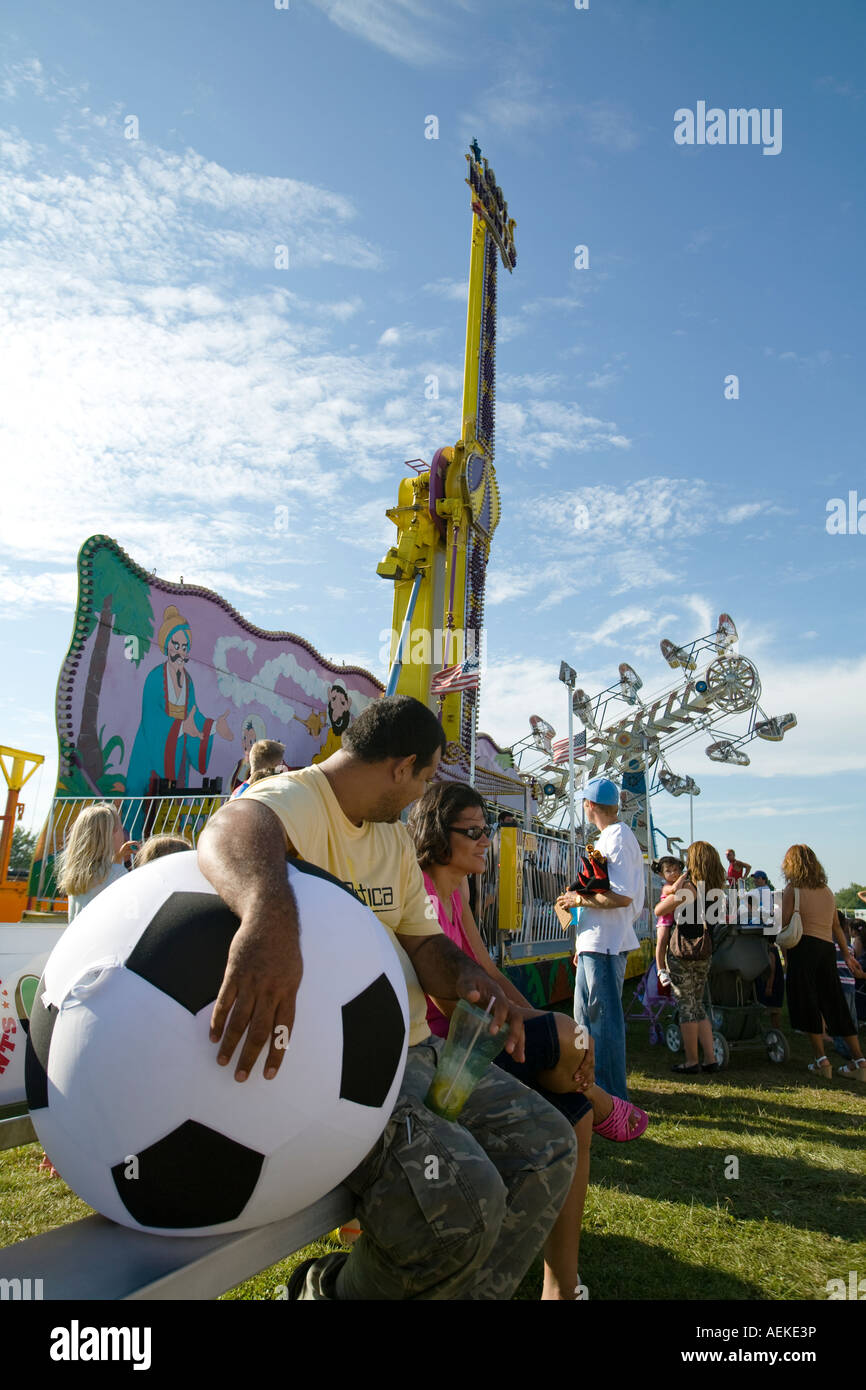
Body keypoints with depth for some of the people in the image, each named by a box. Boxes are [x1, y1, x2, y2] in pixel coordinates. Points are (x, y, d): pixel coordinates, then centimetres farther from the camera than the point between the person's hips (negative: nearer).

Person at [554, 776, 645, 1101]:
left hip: (606, 946, -10)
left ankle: (613, 1098, 6)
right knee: (585, 1017, 17)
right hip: (593, 945, 10)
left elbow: (622, 896, -23)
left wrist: (578, 900, -12)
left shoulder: (619, 837, -14)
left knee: (605, 1020, -3)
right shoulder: (607, 837, 16)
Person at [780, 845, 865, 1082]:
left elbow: (785, 926, -8)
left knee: (807, 1002, 1)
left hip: (803, 947, -6)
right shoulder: (827, 891, 14)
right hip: (827, 948, 6)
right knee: (835, 1003, 10)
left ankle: (821, 1060, 1)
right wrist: (846, 953, 28)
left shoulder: (792, 890, -3)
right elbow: (836, 926, 20)